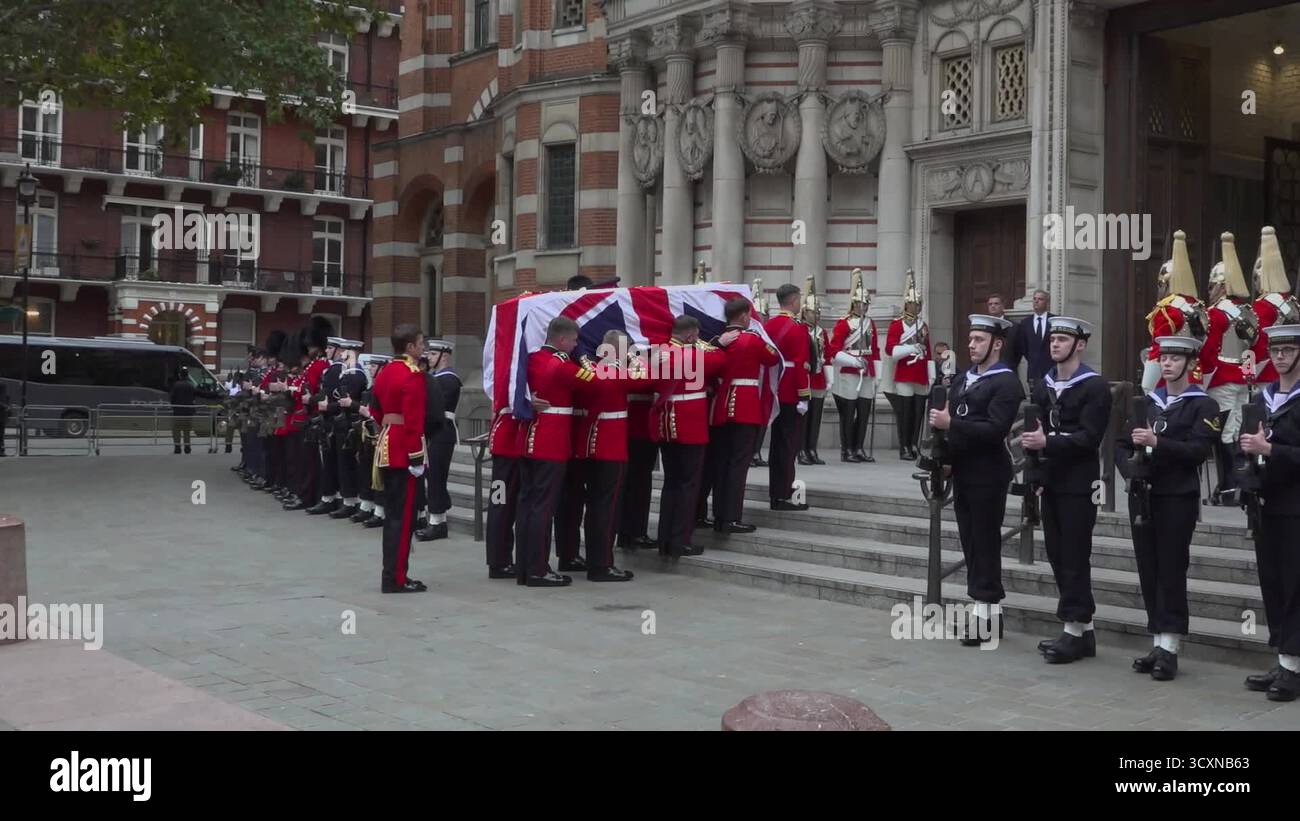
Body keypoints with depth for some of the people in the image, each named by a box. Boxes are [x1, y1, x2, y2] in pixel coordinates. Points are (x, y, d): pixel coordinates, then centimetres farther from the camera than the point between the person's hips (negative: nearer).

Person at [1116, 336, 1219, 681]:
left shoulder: (1204, 406, -2)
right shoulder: (1146, 402, 15)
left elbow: (1199, 450, -15)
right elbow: (1121, 445, 11)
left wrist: (1157, 443, -24)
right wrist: (1131, 468, -8)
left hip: (1178, 498, -5)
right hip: (1142, 496, 5)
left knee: (1171, 572, -4)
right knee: (1149, 571, 7)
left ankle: (1170, 650, 1)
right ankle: (1157, 644, 15)